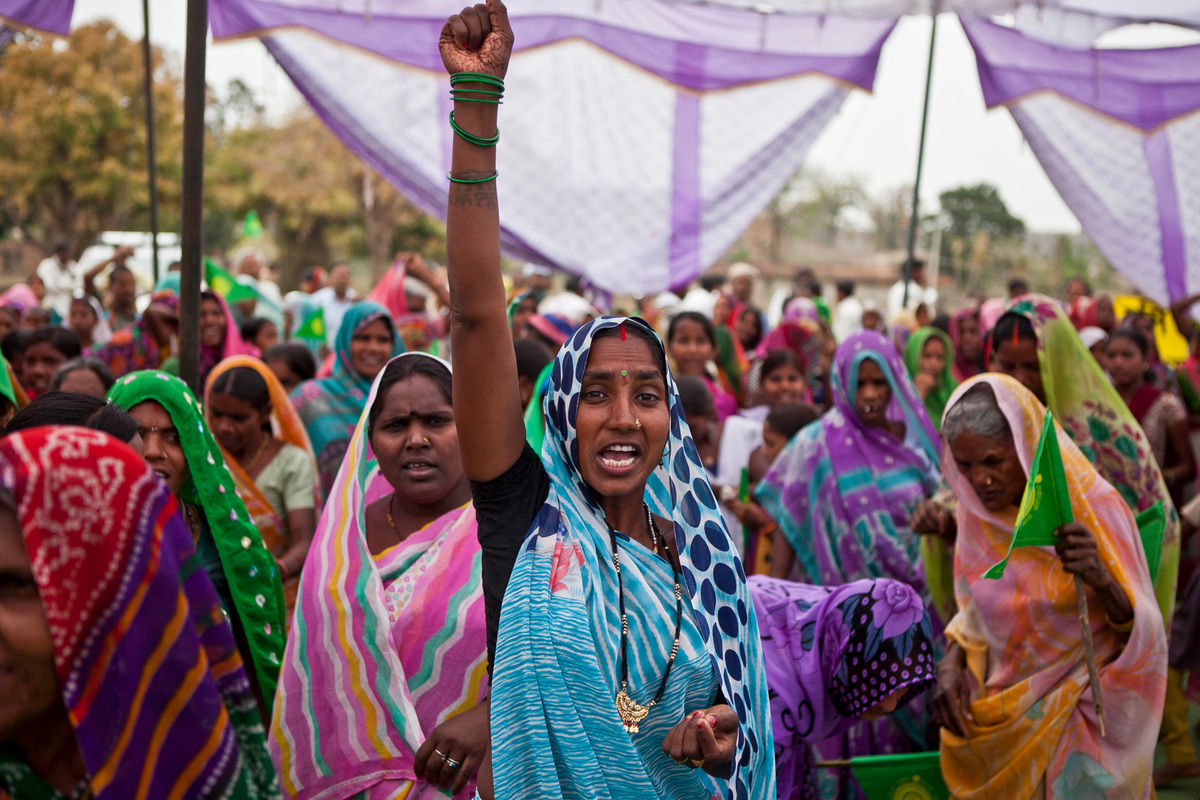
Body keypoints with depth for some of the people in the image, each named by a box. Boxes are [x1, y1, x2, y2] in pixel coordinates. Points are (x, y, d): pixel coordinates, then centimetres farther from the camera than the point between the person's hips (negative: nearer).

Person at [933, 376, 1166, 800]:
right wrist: (953, 661, -9)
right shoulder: (976, 512, -3)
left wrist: (1101, 579, -37)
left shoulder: (1093, 507, -17)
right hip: (1005, 716, 4)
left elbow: (1144, 632, -18)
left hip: (1082, 714, -4)